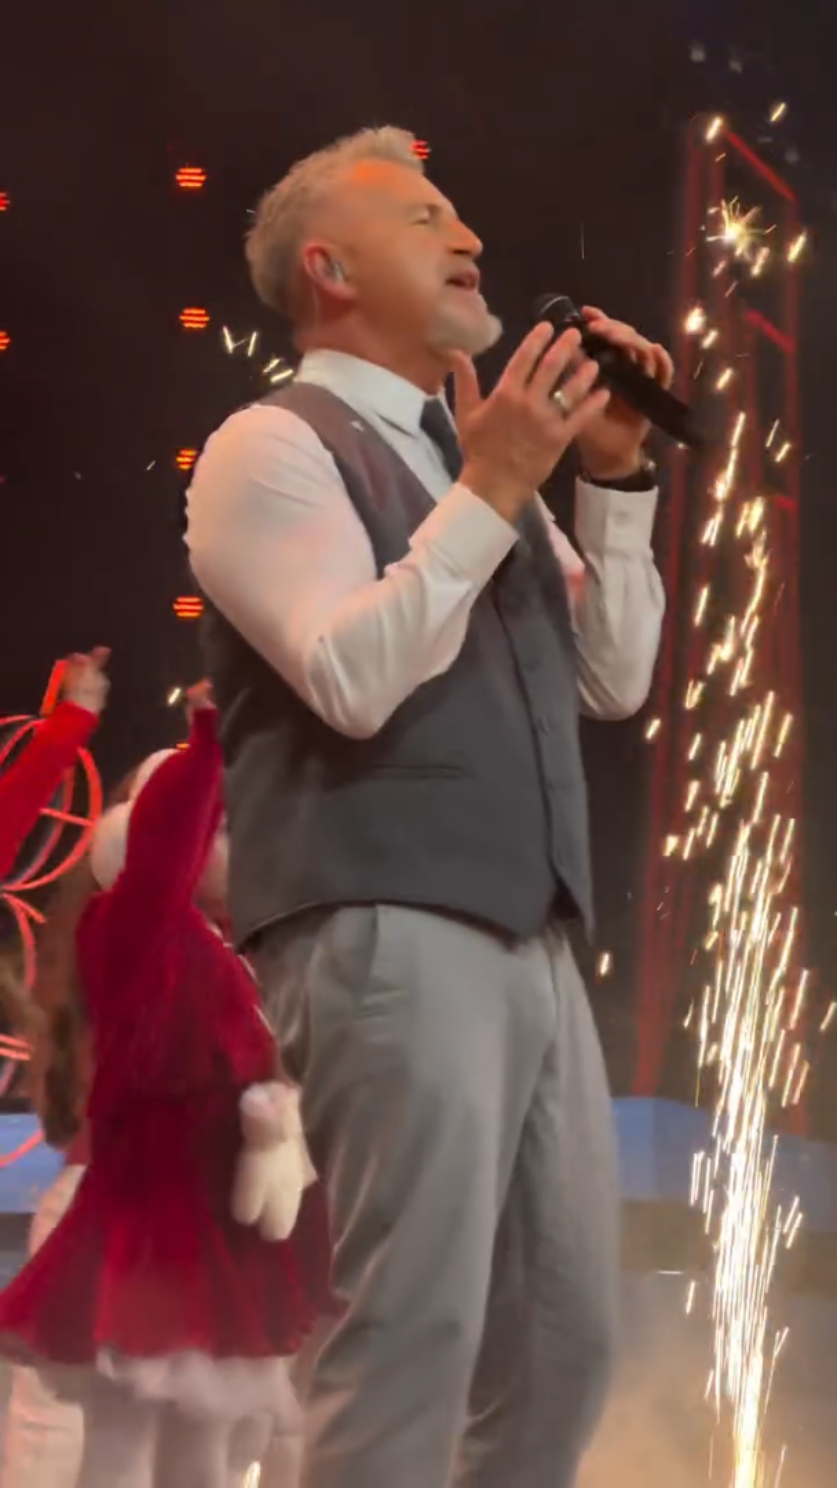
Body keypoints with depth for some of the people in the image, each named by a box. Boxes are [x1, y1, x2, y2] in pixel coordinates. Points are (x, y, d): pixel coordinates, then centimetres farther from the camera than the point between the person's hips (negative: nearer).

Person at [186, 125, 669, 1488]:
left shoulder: (475, 459, 24)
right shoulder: (273, 446, 0)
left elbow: (616, 679, 19)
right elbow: (354, 679, -14)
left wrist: (614, 477, 9)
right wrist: (489, 492, -13)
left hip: (529, 942, 8)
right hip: (387, 934, -8)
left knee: (567, 1335, 8)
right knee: (414, 1333, -13)